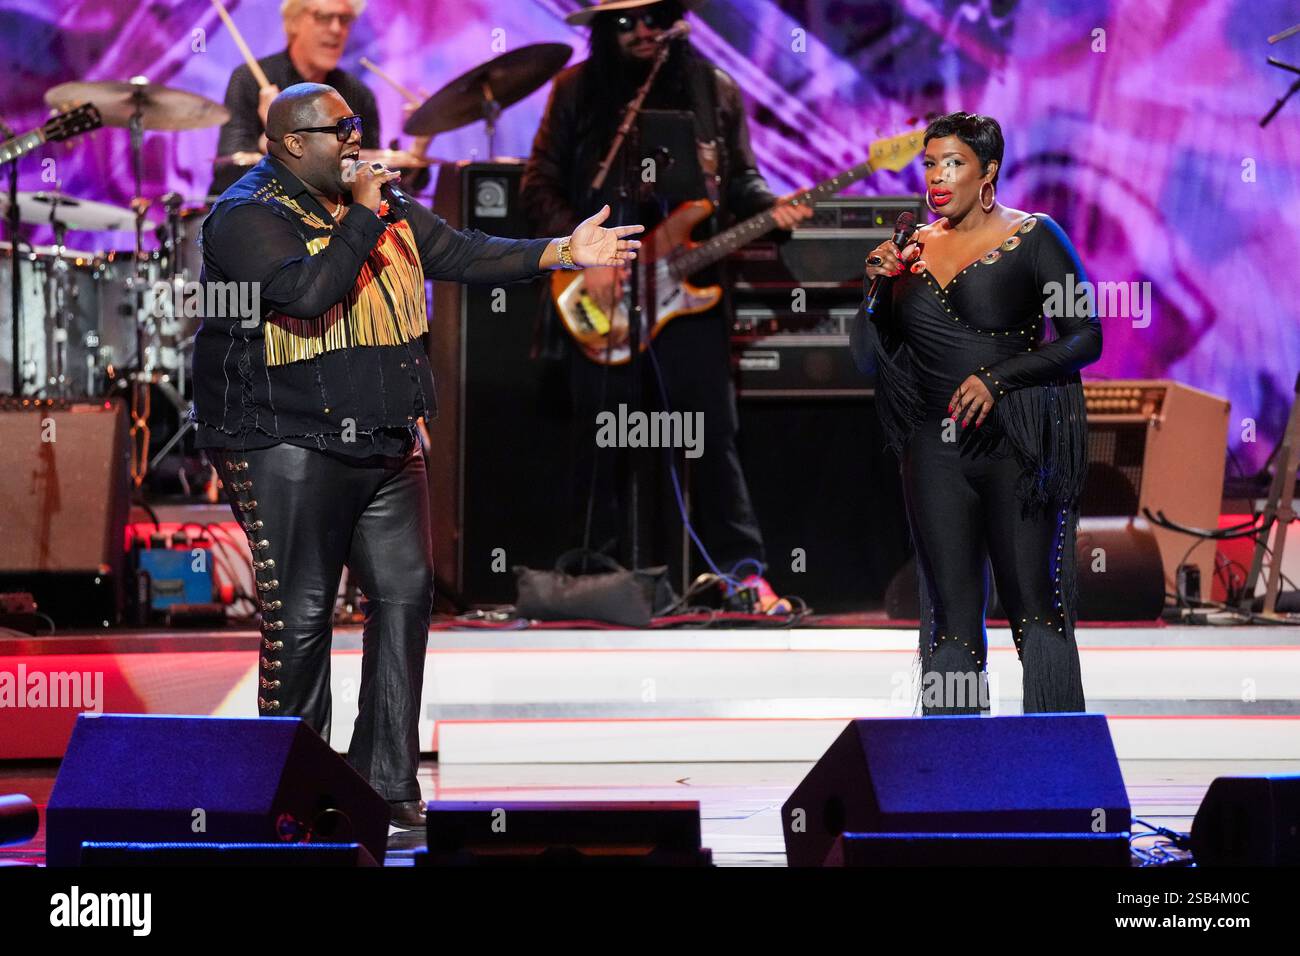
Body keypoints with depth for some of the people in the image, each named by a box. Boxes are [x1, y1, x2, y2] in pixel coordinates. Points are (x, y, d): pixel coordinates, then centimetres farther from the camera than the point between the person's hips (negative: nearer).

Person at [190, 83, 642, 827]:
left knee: (406, 595, 5)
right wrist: (362, 220, -19)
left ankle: (389, 784, 12)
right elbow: (308, 294, -27)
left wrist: (563, 253, 2)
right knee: (301, 616, -4)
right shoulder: (248, 219, -13)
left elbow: (463, 254, 10)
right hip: (288, 449, -8)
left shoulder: (387, 207, 12)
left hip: (386, 445, 8)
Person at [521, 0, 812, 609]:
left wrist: (770, 210, -10)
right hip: (601, 296, 0)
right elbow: (539, 188, 2)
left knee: (714, 438, -2)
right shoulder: (577, 91, 3)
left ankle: (743, 571, 3)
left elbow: (740, 181, 12)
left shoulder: (714, 91, 7)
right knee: (603, 447, 4)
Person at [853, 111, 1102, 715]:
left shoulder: (1031, 237, -1)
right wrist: (876, 287, -2)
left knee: (1034, 604, -6)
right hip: (935, 448, 4)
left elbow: (1085, 338, -5)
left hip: (1016, 443, -4)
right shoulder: (914, 249, 12)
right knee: (951, 614, 4)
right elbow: (870, 358, 16)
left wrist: (998, 378, -15)